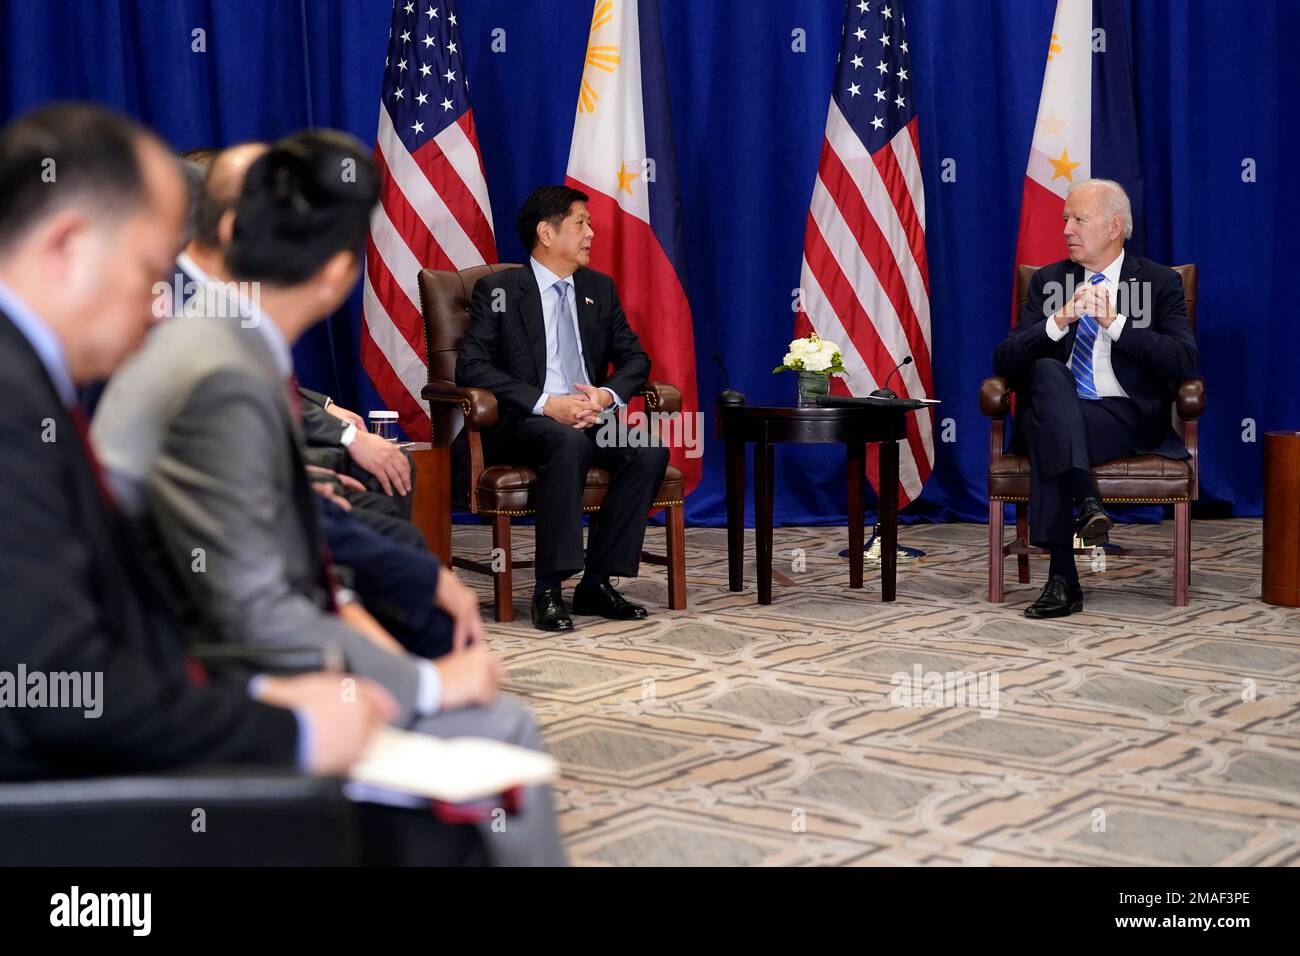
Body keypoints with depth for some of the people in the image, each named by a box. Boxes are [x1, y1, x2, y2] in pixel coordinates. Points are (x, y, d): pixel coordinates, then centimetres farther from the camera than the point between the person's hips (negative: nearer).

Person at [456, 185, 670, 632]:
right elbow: (472, 366, -10)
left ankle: (597, 582, -18)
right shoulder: (498, 290, 0)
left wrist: (607, 394, -9)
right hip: (520, 425, -5)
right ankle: (548, 590, -33)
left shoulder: (599, 288, 16)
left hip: (590, 417, 5)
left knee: (651, 450, -25)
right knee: (569, 444, -38)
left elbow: (634, 358, 15)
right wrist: (547, 405, -21)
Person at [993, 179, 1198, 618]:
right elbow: (1004, 360, 3)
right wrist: (1059, 321, -15)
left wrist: (1115, 322, -17)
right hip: (1055, 414, 2)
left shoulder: (1160, 282, 9)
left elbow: (1184, 362, -8)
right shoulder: (1048, 281, 16)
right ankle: (1087, 502, -46)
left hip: (1126, 417, -2)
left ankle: (1063, 578, -37)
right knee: (1048, 370, -33)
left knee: (1048, 438, -34)